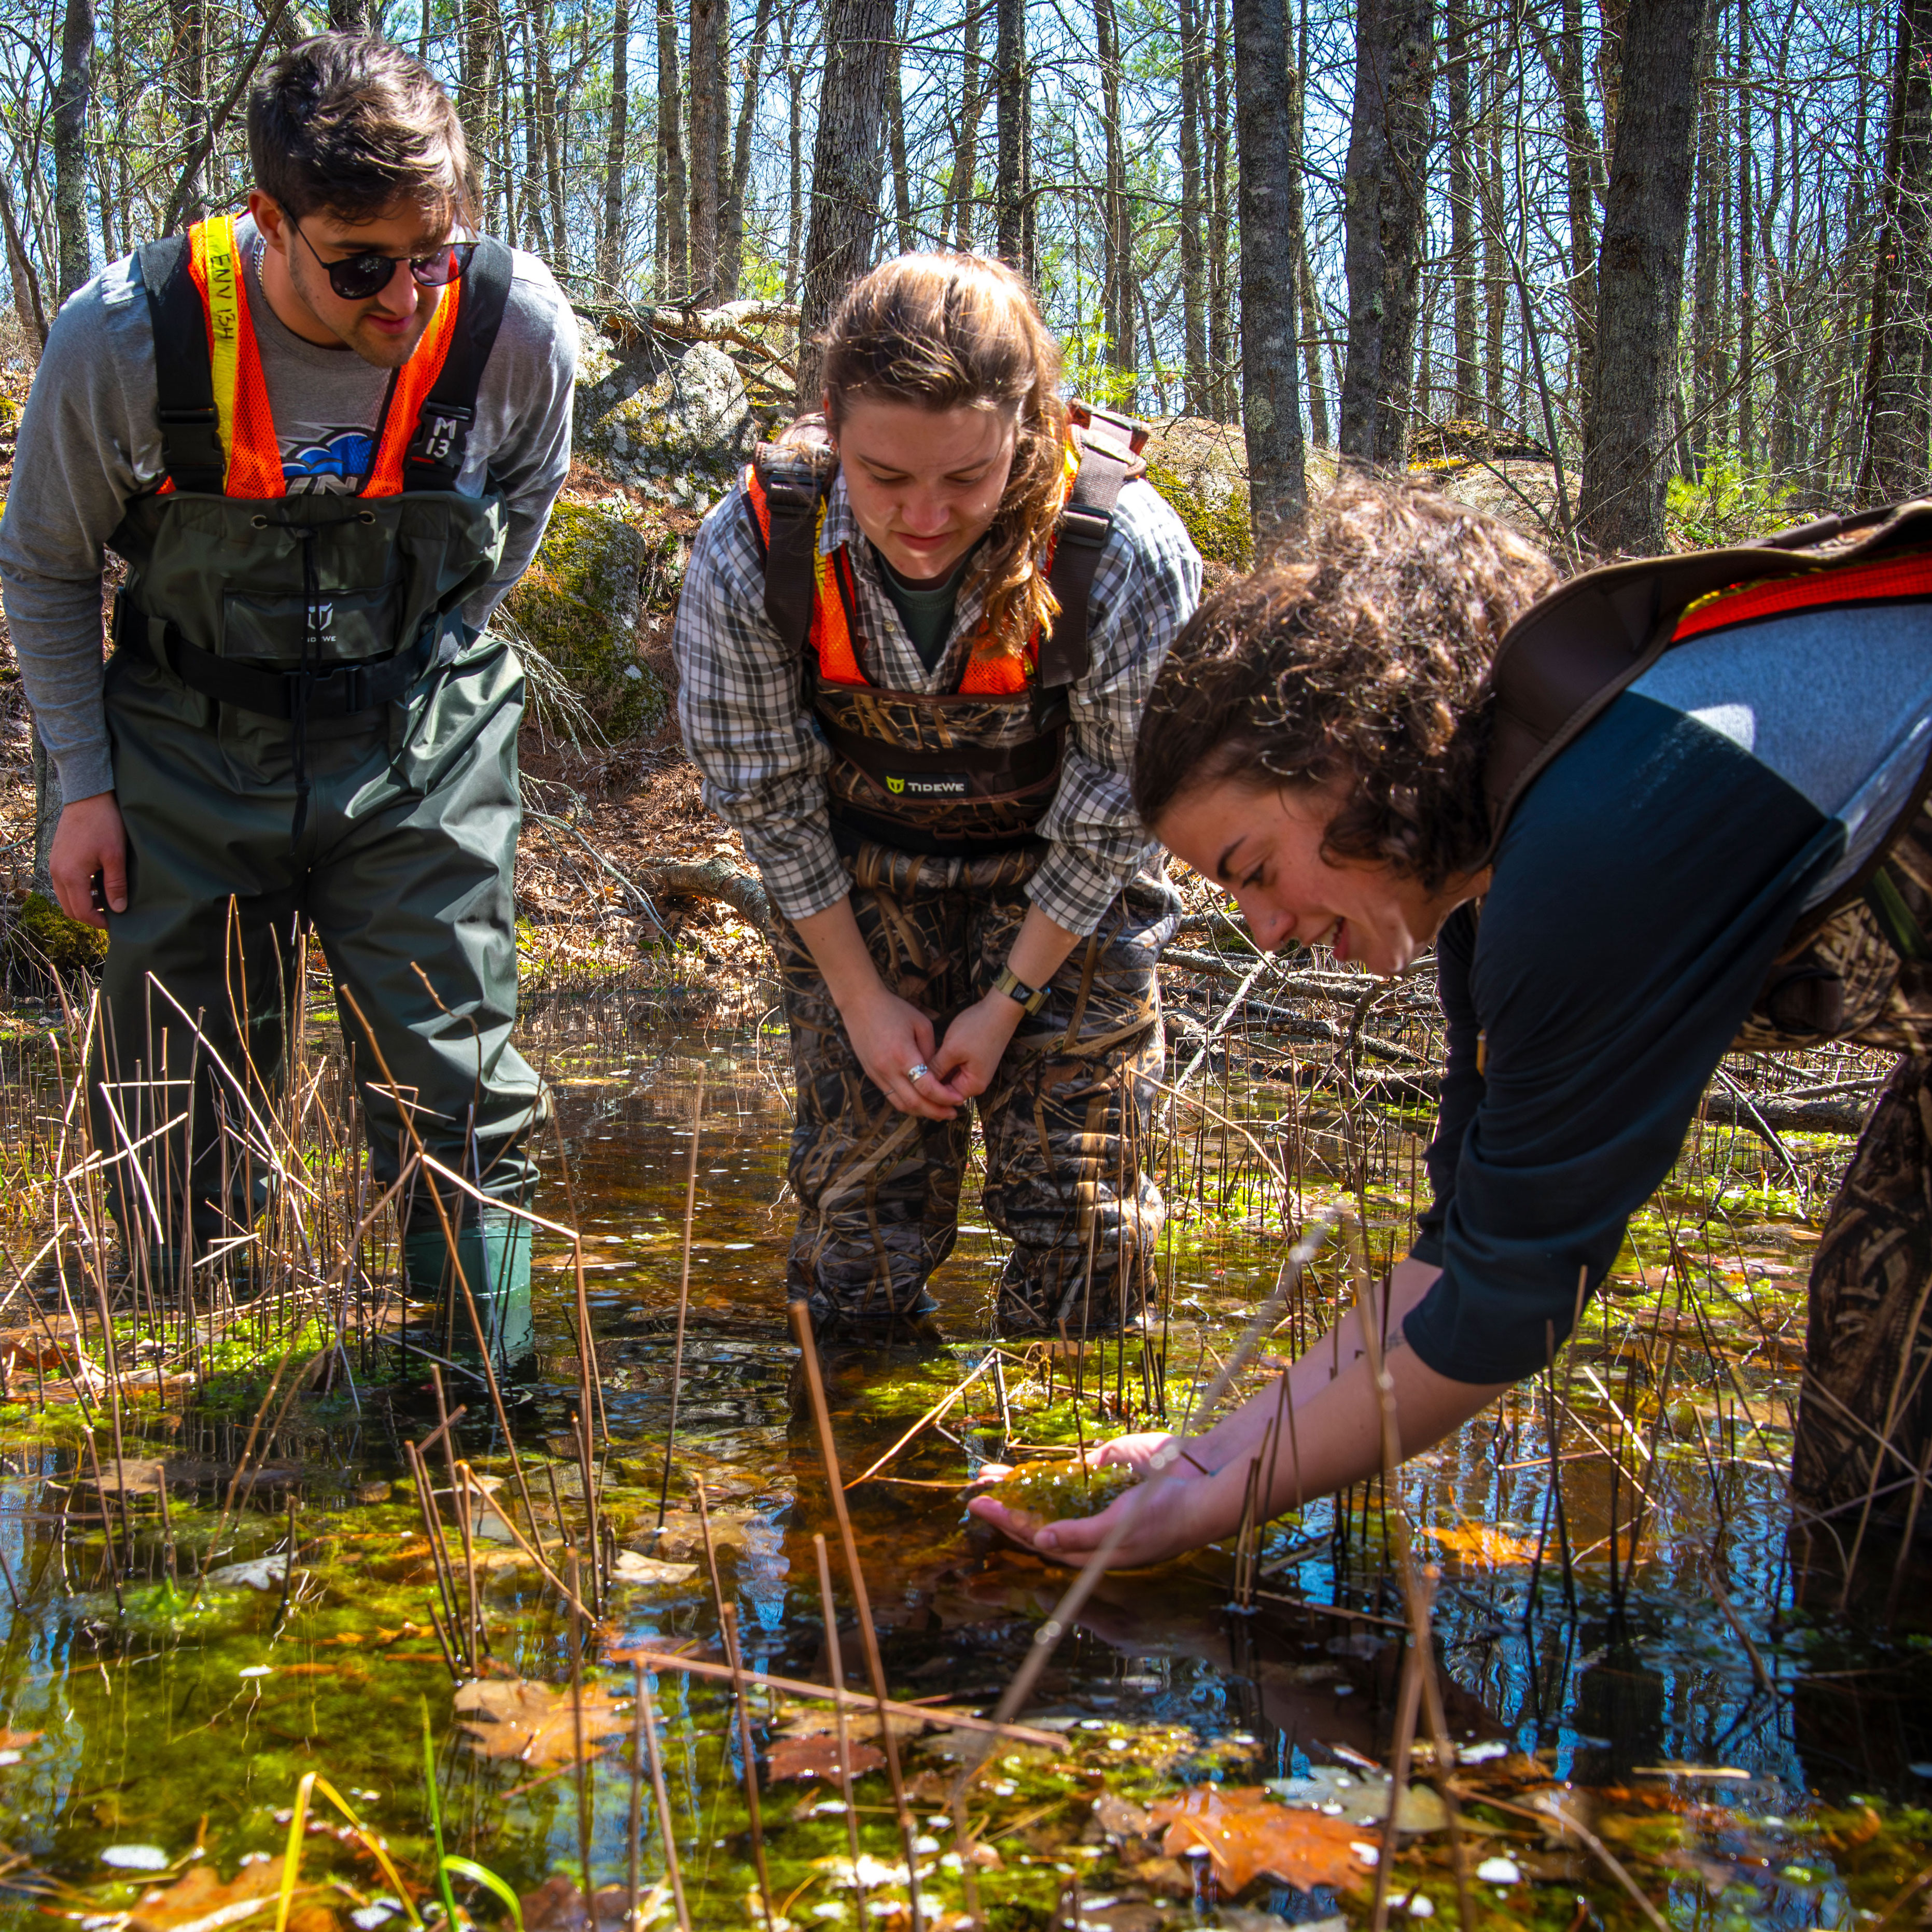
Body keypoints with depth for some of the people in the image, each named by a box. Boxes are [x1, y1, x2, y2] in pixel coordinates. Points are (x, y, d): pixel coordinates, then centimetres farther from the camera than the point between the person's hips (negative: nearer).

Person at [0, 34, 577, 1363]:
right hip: (189, 755, 0)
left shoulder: (517, 329, -18)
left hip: (420, 753, 0)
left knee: (459, 1097, -2)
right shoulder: (124, 340, -21)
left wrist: (417, 664, 9)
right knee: (176, 1122, 7)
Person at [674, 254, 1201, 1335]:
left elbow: (1115, 813, -16)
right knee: (860, 1175, 5)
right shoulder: (750, 553, -28)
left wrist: (1008, 1003, -10)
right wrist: (862, 998, -6)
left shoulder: (1131, 557, -33)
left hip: (1066, 886, -1)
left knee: (1081, 1201, 0)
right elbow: (765, 797, -11)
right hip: (860, 871, 1)